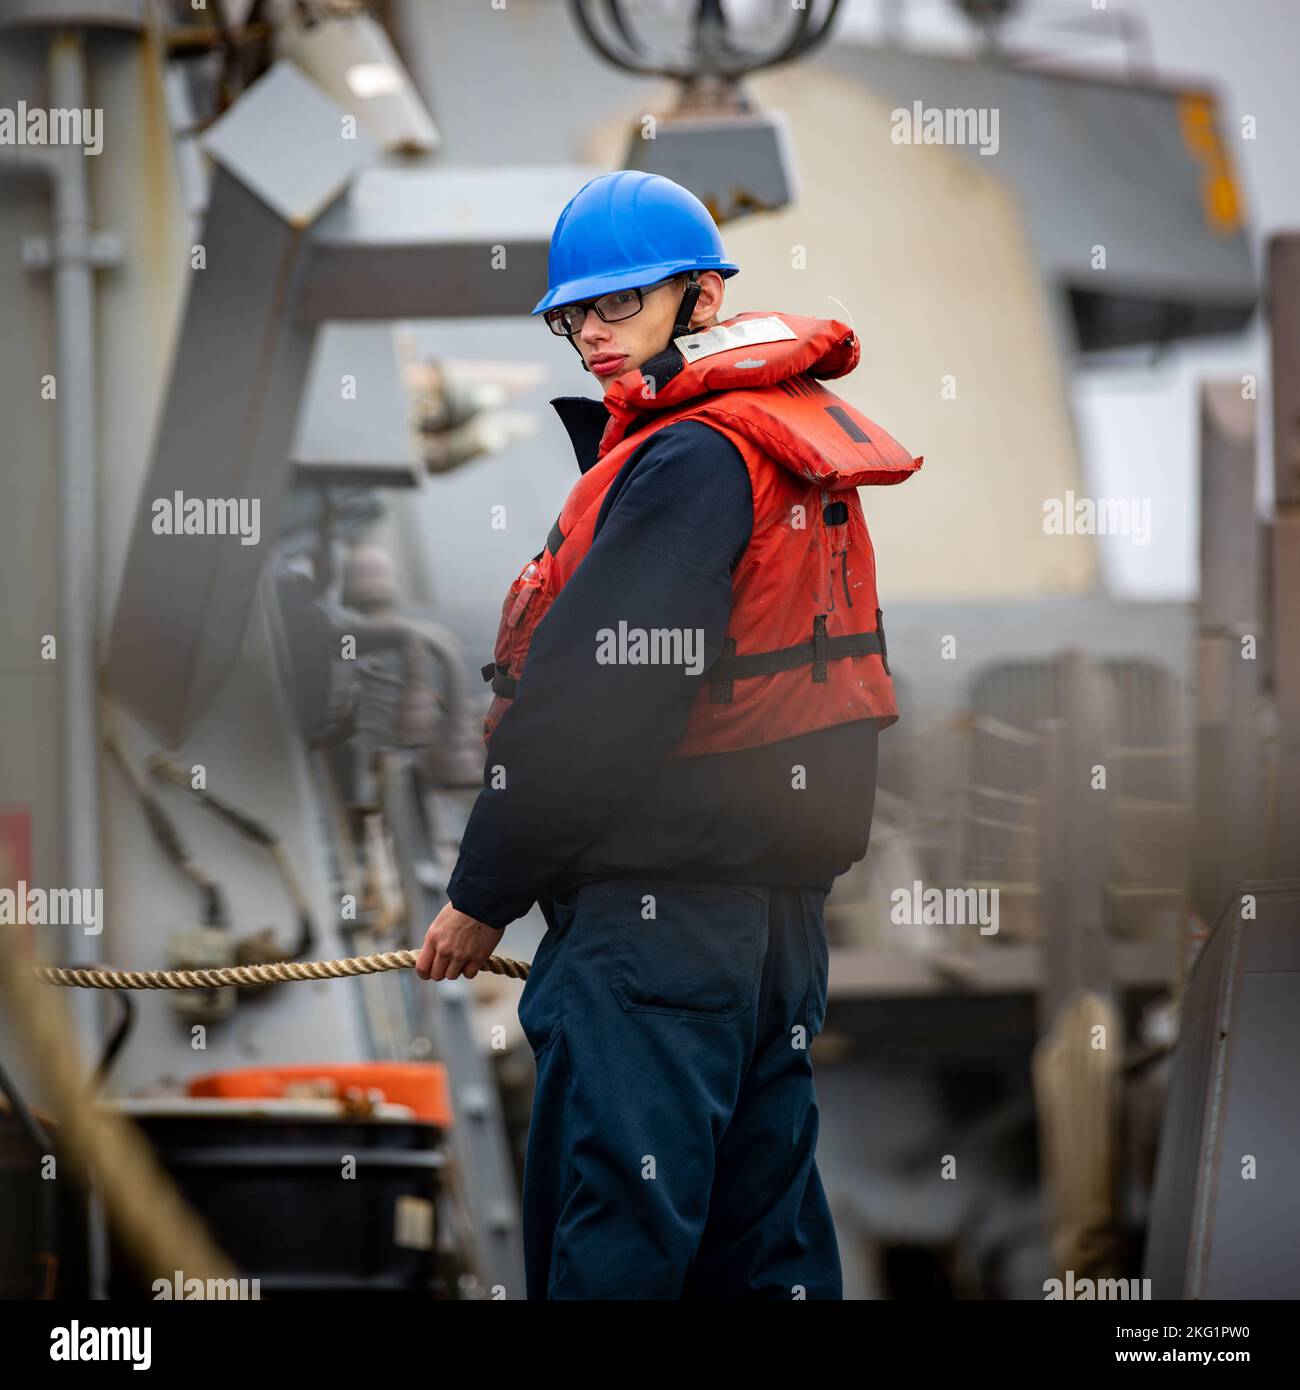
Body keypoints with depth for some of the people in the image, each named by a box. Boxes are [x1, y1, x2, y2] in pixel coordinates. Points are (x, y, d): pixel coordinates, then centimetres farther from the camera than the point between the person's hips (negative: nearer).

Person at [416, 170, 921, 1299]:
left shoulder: (686, 462, -13)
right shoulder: (799, 450, 16)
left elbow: (594, 707, -17)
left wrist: (483, 895, -8)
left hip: (657, 917, -10)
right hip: (780, 904, 10)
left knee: (609, 1248, -8)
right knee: (764, 1246, 12)